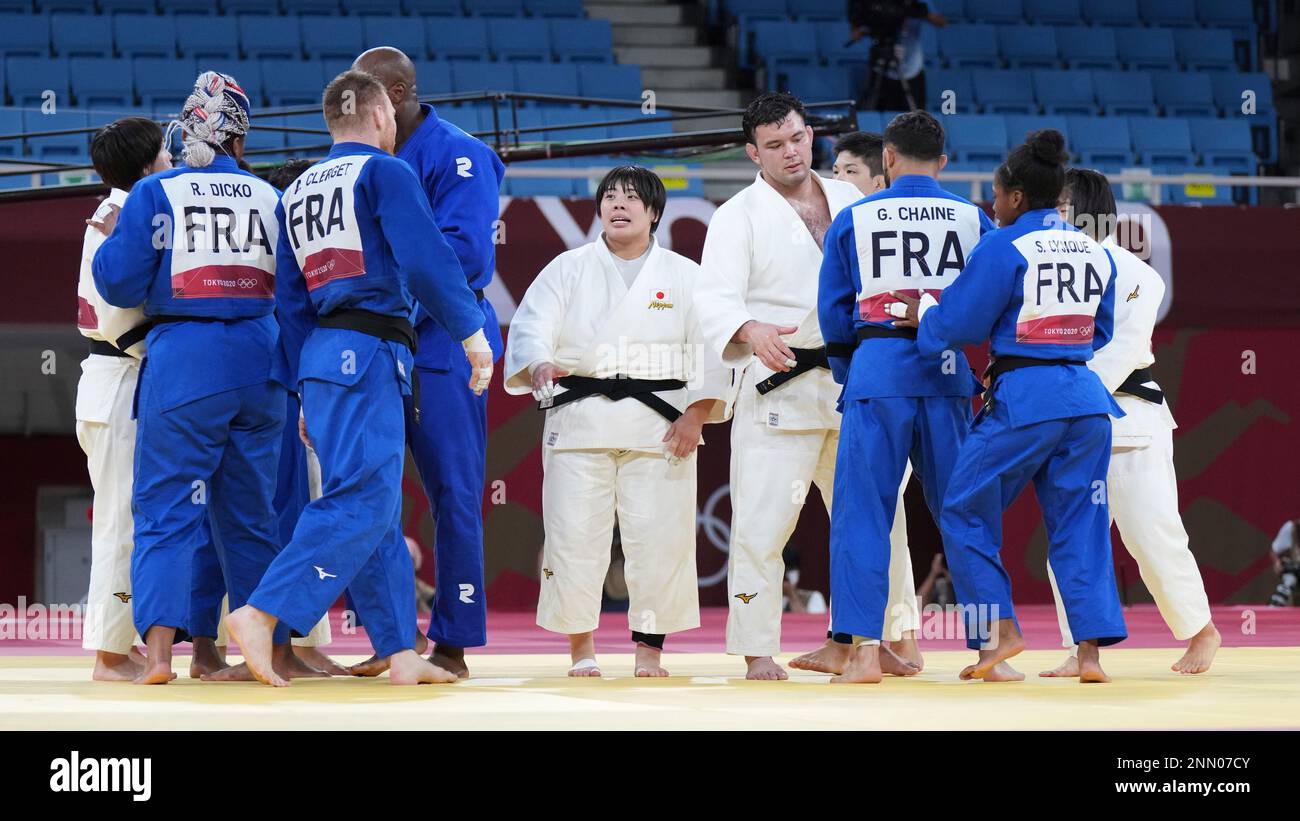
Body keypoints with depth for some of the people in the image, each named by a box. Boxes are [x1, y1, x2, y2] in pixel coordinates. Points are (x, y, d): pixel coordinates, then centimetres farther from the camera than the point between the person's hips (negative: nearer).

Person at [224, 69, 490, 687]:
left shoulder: (296, 193, 19)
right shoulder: (384, 173, -3)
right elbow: (427, 259, -14)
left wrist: (307, 392, 23)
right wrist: (471, 331, -4)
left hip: (319, 356, 8)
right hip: (370, 353, -8)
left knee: (378, 509, 11)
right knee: (361, 500, -14)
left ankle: (400, 653, 10)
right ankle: (261, 615, -25)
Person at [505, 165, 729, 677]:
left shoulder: (685, 276, 8)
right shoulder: (568, 270, 7)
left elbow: (710, 349, 4)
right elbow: (530, 328, -5)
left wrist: (696, 415, -8)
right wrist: (539, 367, -27)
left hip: (659, 423, 0)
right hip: (580, 419, 0)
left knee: (659, 538, -4)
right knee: (574, 535, -3)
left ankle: (649, 649, 8)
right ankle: (581, 650, 10)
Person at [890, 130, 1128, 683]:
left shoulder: (1003, 247, -9)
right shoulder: (1095, 251, 10)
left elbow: (960, 324, -7)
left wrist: (922, 317, 12)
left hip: (1022, 399, -6)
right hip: (1086, 398, 6)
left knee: (965, 514, 8)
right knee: (1079, 525, 9)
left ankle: (998, 633, 3)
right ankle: (1091, 649, 1)